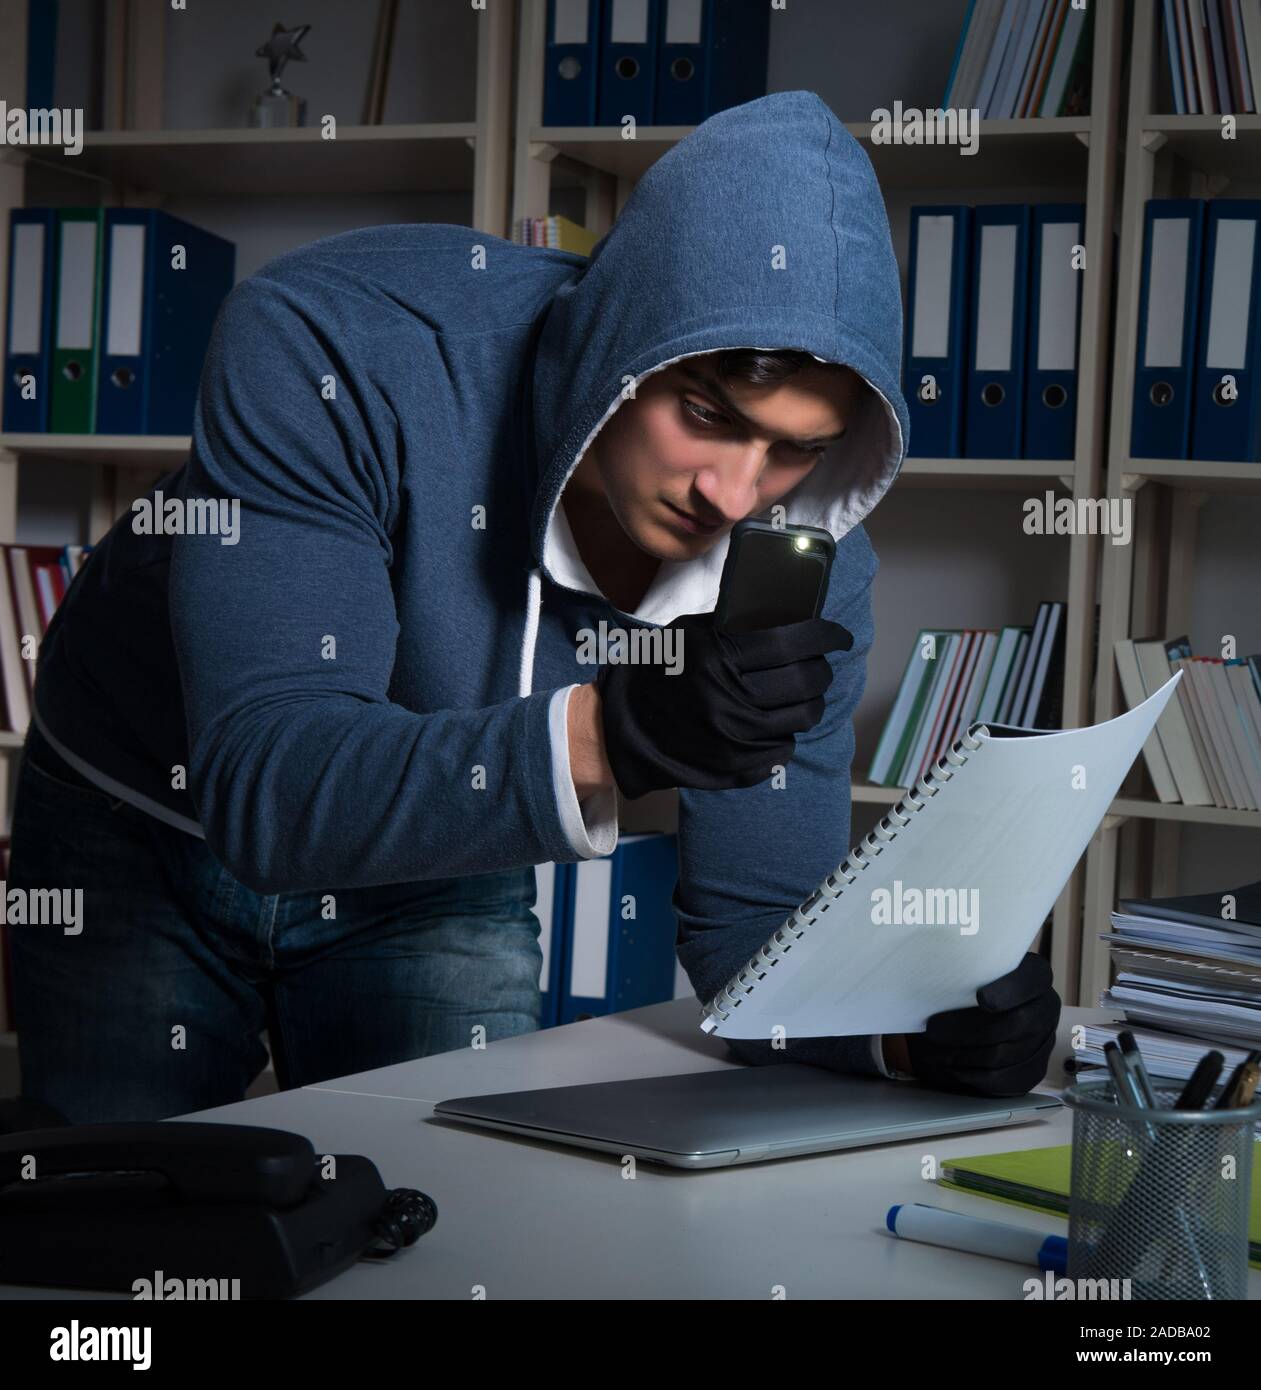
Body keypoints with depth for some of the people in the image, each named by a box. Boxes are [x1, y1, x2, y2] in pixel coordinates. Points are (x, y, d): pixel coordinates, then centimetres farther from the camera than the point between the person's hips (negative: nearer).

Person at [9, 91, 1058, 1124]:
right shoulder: (332, 348, -34)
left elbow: (756, 923, -16)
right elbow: (263, 788, -41)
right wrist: (604, 735, -55)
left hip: (441, 885, 2)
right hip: (147, 839, -2)